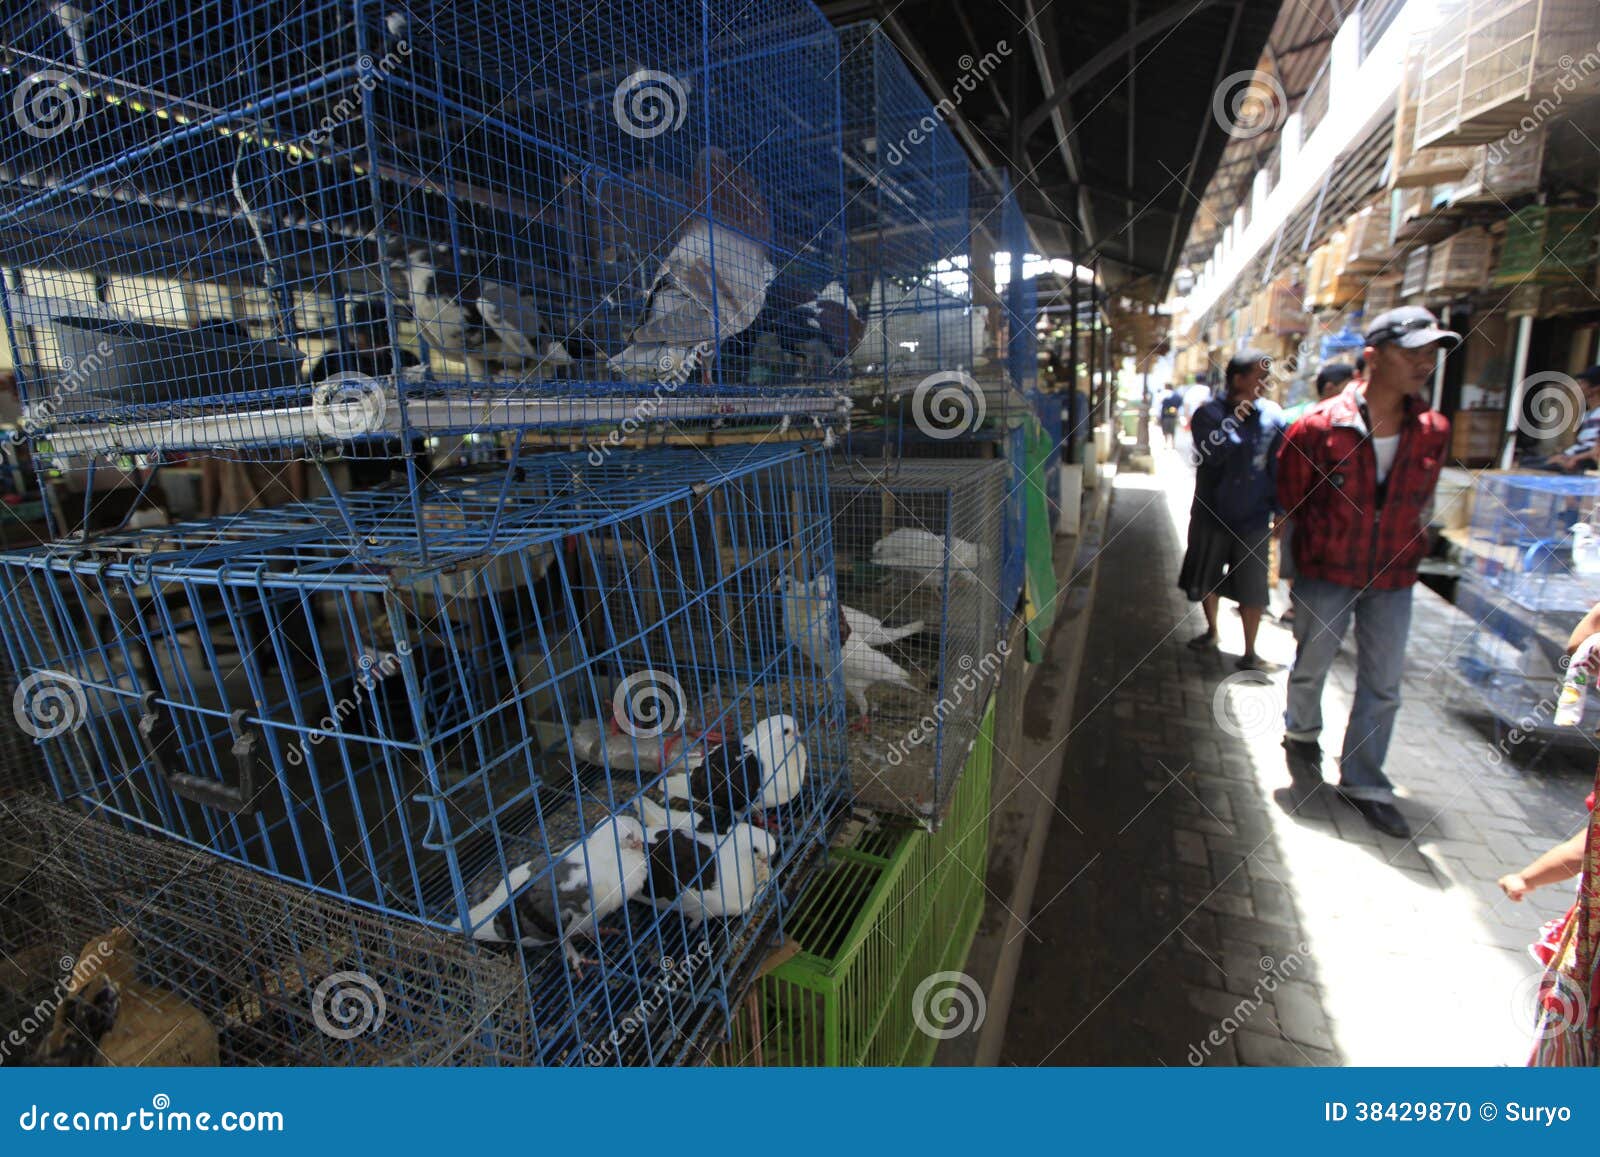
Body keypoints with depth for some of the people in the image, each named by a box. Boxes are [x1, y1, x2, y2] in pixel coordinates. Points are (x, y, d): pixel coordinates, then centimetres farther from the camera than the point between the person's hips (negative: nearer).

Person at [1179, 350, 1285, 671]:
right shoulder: (1209, 413, -7)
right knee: (1206, 581, 16)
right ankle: (1212, 632, 40)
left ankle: (1249, 652, 18)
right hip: (1212, 513, 0)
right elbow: (1211, 454, -23)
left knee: (1252, 590, 3)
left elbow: (1281, 467, 3)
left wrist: (1281, 511, 2)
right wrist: (1236, 416, -22)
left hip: (1254, 518, 0)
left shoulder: (1272, 416, -2)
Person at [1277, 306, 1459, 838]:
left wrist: (1405, 548, 10)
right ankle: (1302, 734, 42)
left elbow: (1419, 502, 13)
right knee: (1310, 667, 13)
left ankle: (1363, 783, 23)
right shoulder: (1320, 426, -14)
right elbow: (1290, 498, -1)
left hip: (1392, 579, 4)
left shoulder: (1432, 430, -1)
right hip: (1325, 574, -3)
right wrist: (1322, 544, 7)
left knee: (1383, 687, 8)